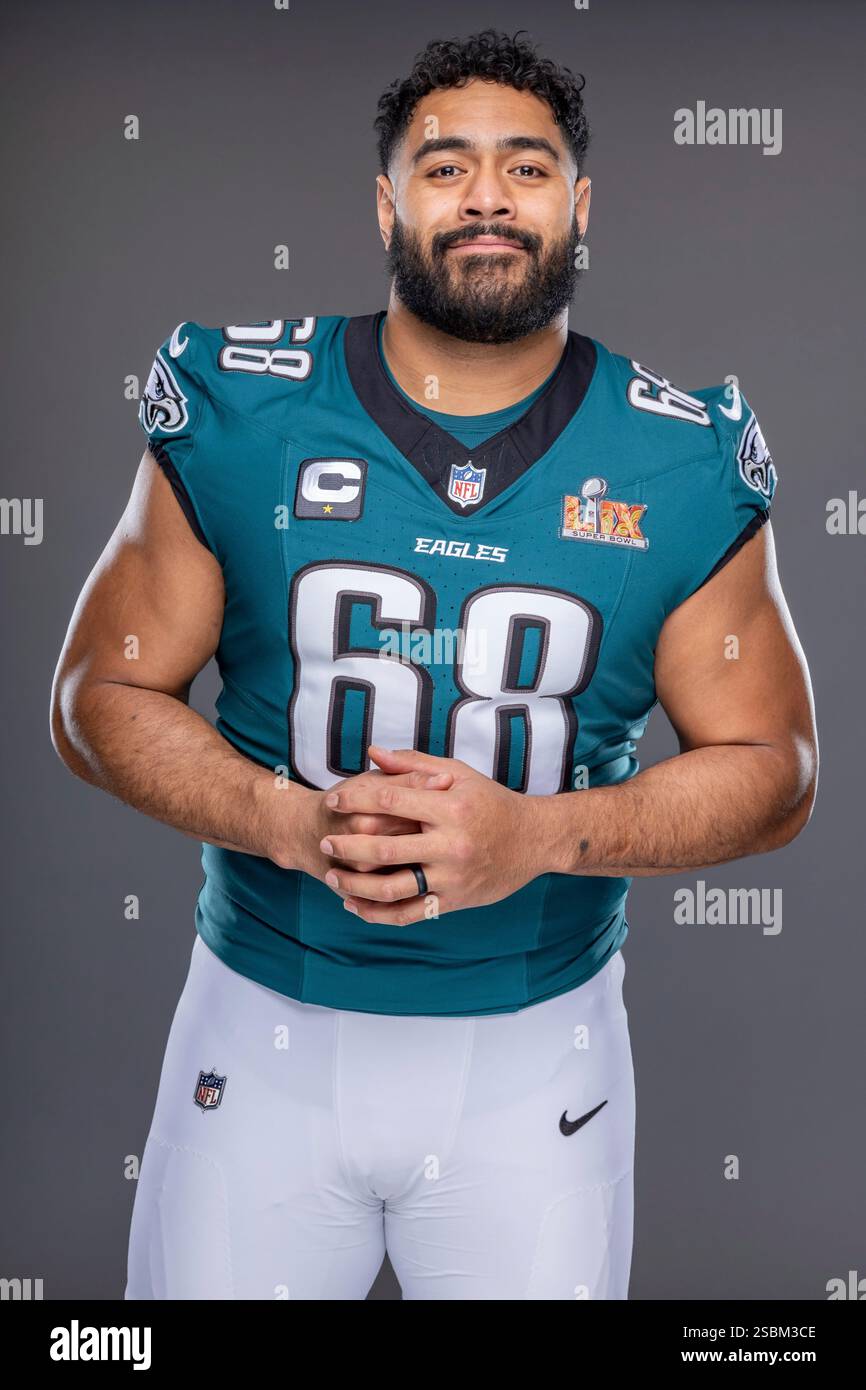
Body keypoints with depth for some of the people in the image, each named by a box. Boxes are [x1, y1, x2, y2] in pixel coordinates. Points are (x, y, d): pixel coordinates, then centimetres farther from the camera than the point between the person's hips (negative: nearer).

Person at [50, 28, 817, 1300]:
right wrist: (287, 820, -20)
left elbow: (771, 771, -2)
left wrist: (539, 835, -20)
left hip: (536, 1055, 0)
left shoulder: (682, 469, -6)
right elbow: (101, 694, -2)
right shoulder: (239, 418, -7)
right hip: (265, 1033, 0)